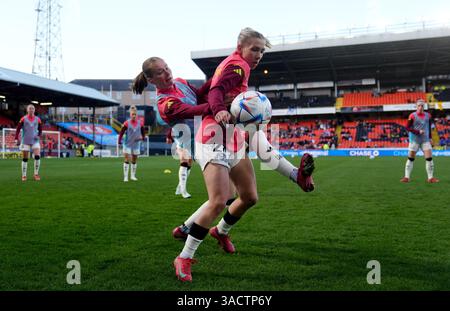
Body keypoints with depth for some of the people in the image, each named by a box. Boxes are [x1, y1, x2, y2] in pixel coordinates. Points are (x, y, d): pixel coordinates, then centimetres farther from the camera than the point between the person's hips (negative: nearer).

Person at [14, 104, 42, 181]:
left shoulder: (37, 119, 5)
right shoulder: (23, 119, -1)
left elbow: (40, 130, 13)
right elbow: (18, 129, 1)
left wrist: (39, 136, -6)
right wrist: (16, 139, -7)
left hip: (35, 141, 1)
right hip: (25, 141, -1)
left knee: (37, 156, -15)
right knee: (25, 159, 3)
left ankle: (36, 174, -1)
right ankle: (24, 176, 15)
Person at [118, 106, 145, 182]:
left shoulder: (140, 123, 0)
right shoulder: (127, 123, -9)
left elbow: (143, 133, 10)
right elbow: (121, 132, -9)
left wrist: (141, 137, -10)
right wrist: (119, 141, -20)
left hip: (136, 144, 3)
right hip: (127, 144, -3)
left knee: (134, 160, 11)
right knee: (127, 160, -8)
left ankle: (133, 176, 24)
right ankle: (125, 177, -5)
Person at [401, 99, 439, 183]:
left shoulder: (428, 116, 8)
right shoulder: (412, 116, -7)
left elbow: (429, 128, 18)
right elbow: (407, 127, -8)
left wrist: (430, 138, 12)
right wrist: (418, 132, -17)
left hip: (425, 140, 4)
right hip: (414, 140, -3)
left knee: (429, 158, -4)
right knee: (411, 158, 0)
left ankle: (431, 178, 4)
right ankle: (407, 177, 7)